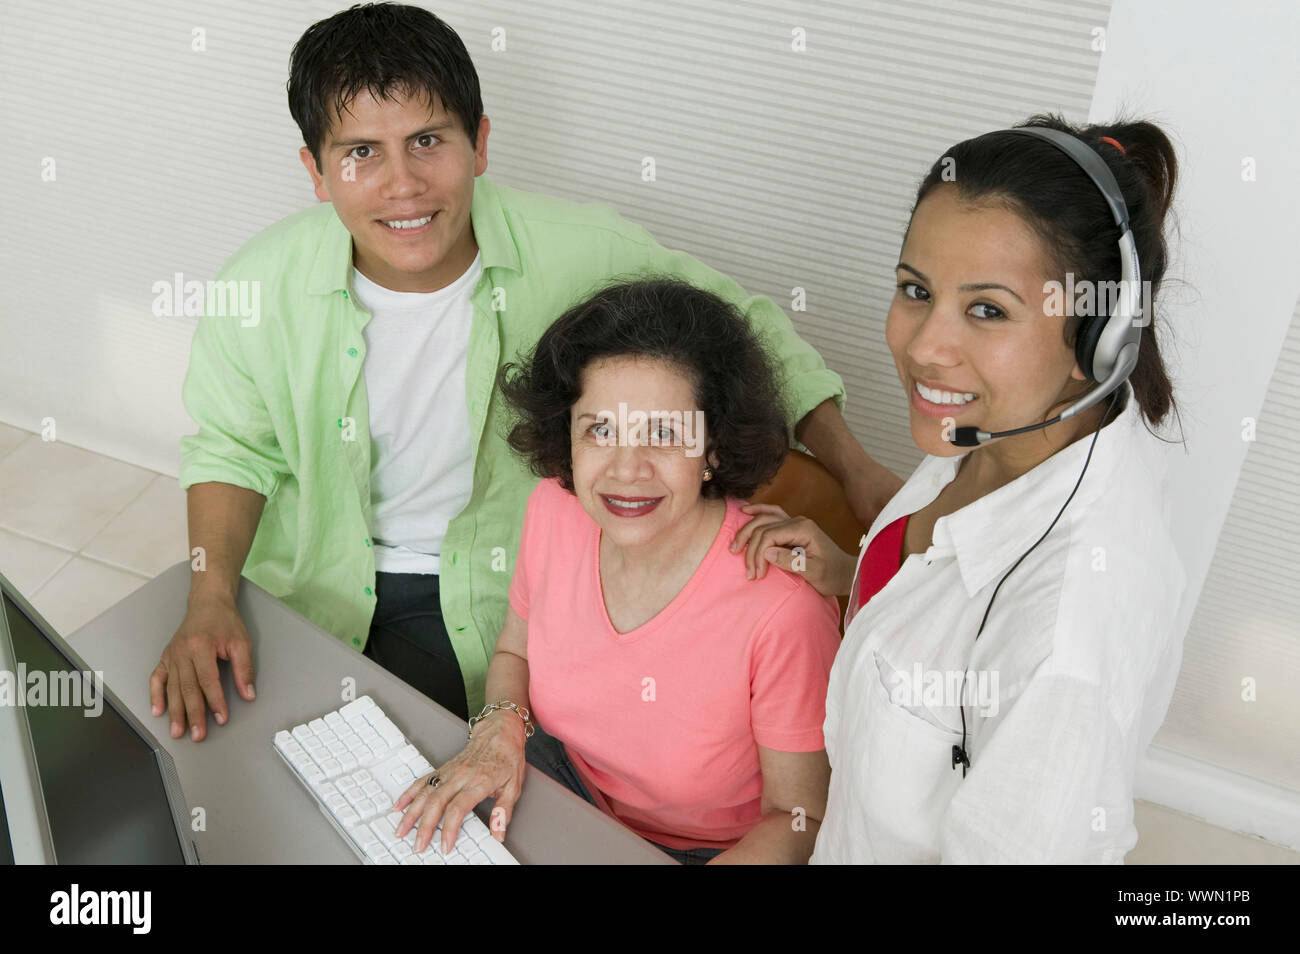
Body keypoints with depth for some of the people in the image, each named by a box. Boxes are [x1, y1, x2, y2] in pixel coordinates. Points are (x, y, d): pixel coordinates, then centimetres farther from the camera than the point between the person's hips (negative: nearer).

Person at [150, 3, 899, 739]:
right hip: (309, 590, 2)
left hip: (499, 603, -1)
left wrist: (852, 462, -9)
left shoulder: (581, 254, -19)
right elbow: (233, 449, 3)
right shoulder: (260, 288, -15)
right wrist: (211, 600, -11)